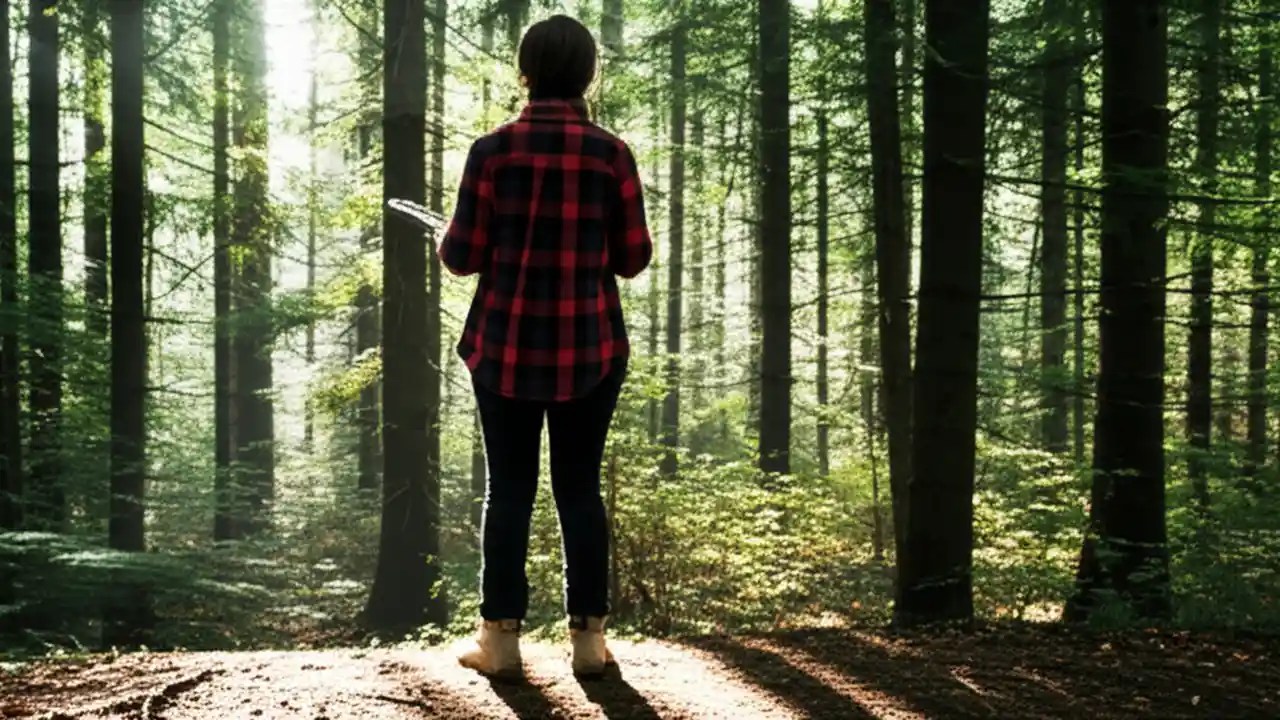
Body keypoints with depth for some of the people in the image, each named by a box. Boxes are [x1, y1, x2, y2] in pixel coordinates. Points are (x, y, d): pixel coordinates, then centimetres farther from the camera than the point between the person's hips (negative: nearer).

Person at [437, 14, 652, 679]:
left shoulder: (493, 149, -6)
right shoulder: (611, 153, -3)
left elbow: (464, 256, -5)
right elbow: (633, 258, 0)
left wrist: (446, 248, 18)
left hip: (505, 344, -1)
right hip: (590, 347, 1)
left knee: (508, 488, 7)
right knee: (580, 488, 8)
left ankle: (500, 636, 9)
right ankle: (588, 635, 11)